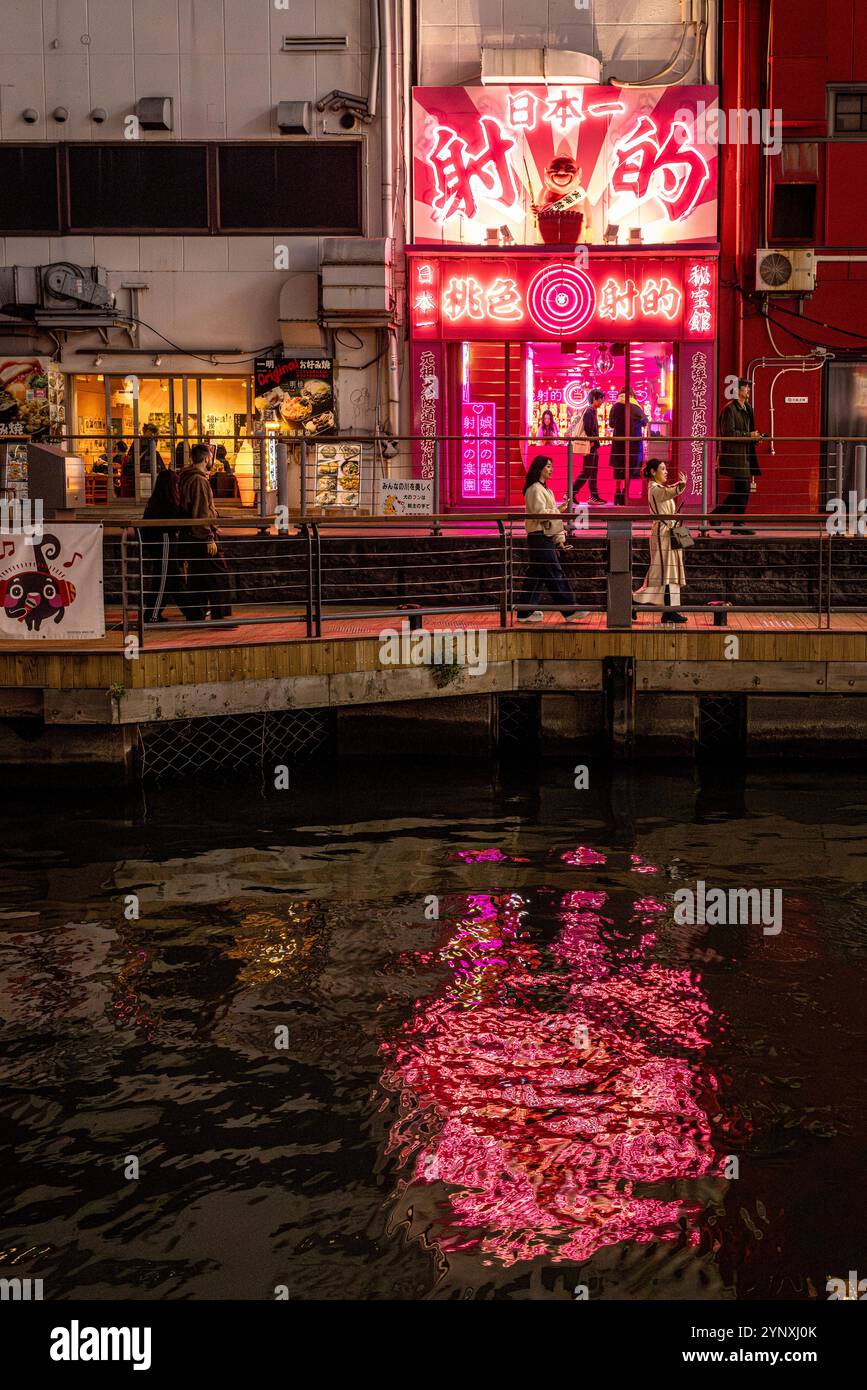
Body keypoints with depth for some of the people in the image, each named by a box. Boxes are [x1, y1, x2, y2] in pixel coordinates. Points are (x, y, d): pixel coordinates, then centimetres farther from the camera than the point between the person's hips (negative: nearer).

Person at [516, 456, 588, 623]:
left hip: (546, 538, 10)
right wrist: (559, 510, -15)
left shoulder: (545, 489, 21)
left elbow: (550, 515, 21)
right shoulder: (535, 489, -10)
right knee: (555, 575, -7)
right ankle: (570, 611, -6)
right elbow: (539, 513, -20)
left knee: (537, 576, 9)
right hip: (539, 537, -10)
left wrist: (559, 537, 16)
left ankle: (526, 612, 11)